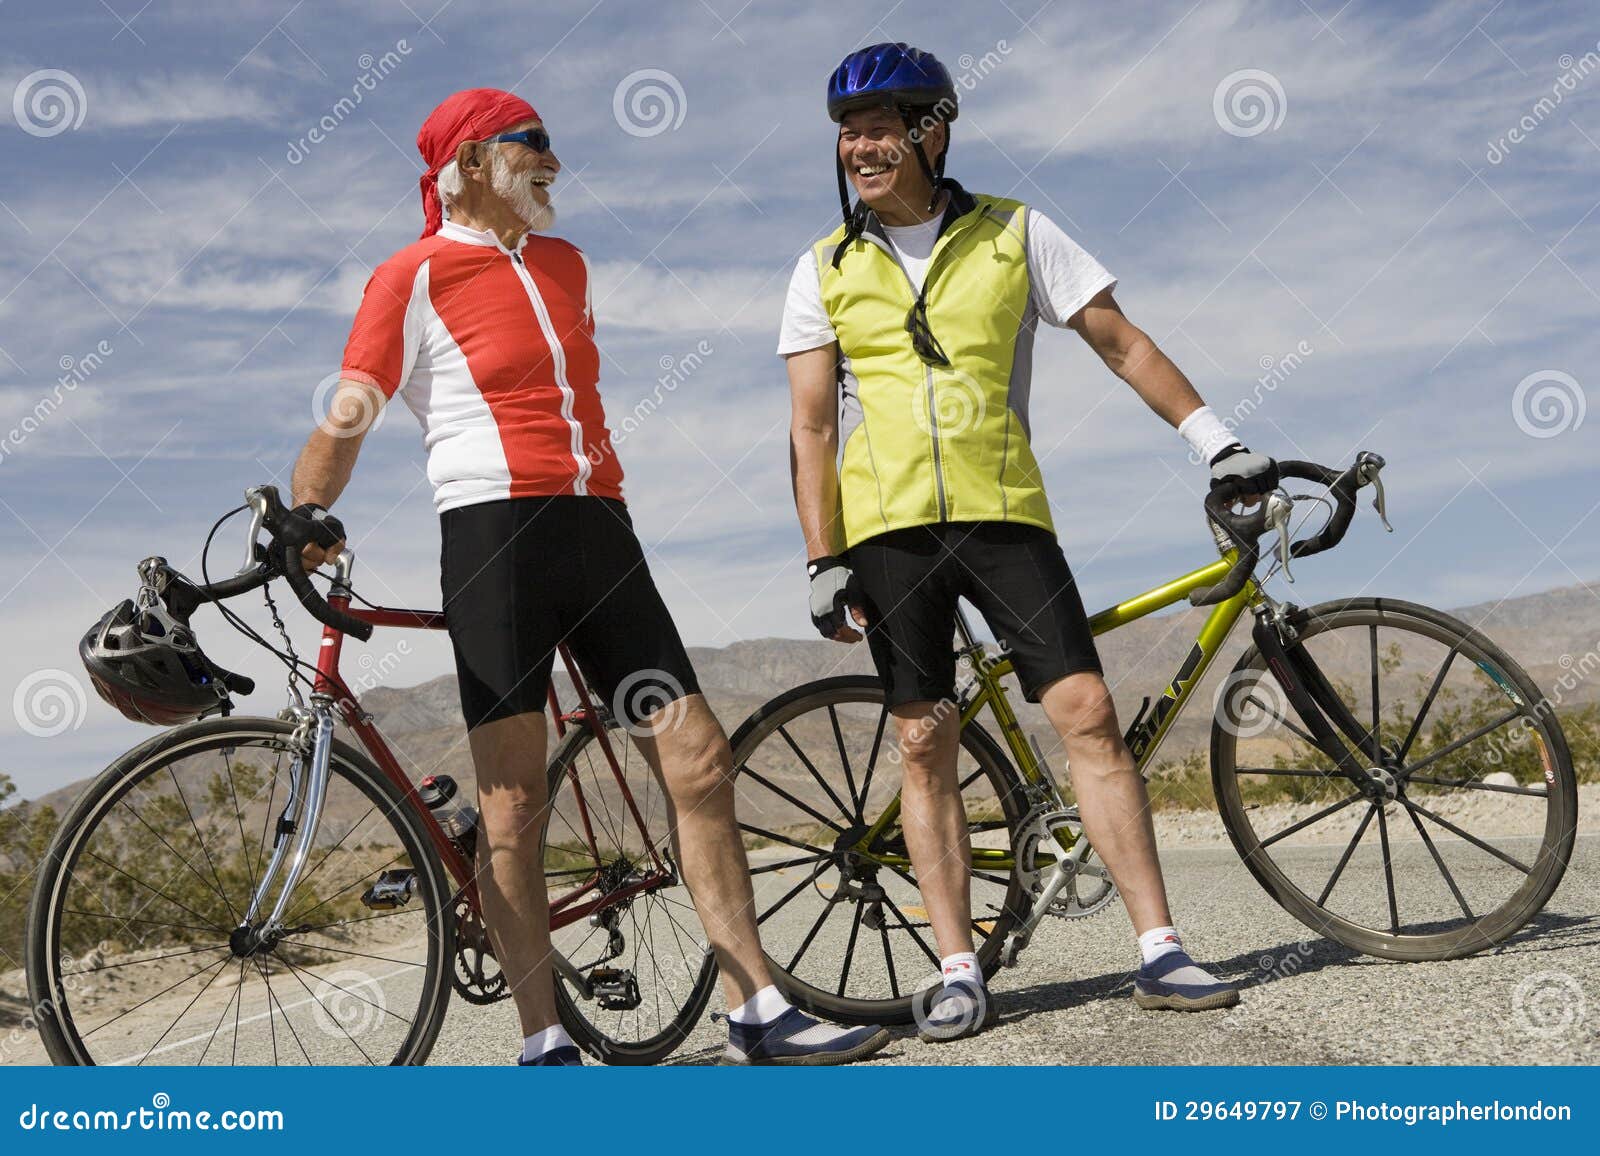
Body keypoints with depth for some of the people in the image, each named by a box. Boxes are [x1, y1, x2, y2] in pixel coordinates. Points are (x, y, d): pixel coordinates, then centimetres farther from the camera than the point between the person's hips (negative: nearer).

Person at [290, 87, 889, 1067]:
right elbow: (347, 418, -8)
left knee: (700, 763, 0)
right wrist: (307, 514, -23)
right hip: (494, 541, -6)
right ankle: (545, 1045, 4)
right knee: (515, 805, -5)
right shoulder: (413, 279, 0)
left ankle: (761, 1015, 6)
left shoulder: (565, 263, 19)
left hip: (600, 533, 6)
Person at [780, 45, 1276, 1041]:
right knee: (926, 747, 0)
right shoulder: (827, 270, 8)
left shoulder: (1014, 235, 5)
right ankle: (961, 973, 6)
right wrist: (822, 560, 0)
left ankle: (1161, 952, -4)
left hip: (1005, 514, -1)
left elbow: (1120, 341, 7)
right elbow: (812, 425, 7)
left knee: (1089, 716, -9)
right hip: (887, 527, 1)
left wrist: (1218, 442, 1)